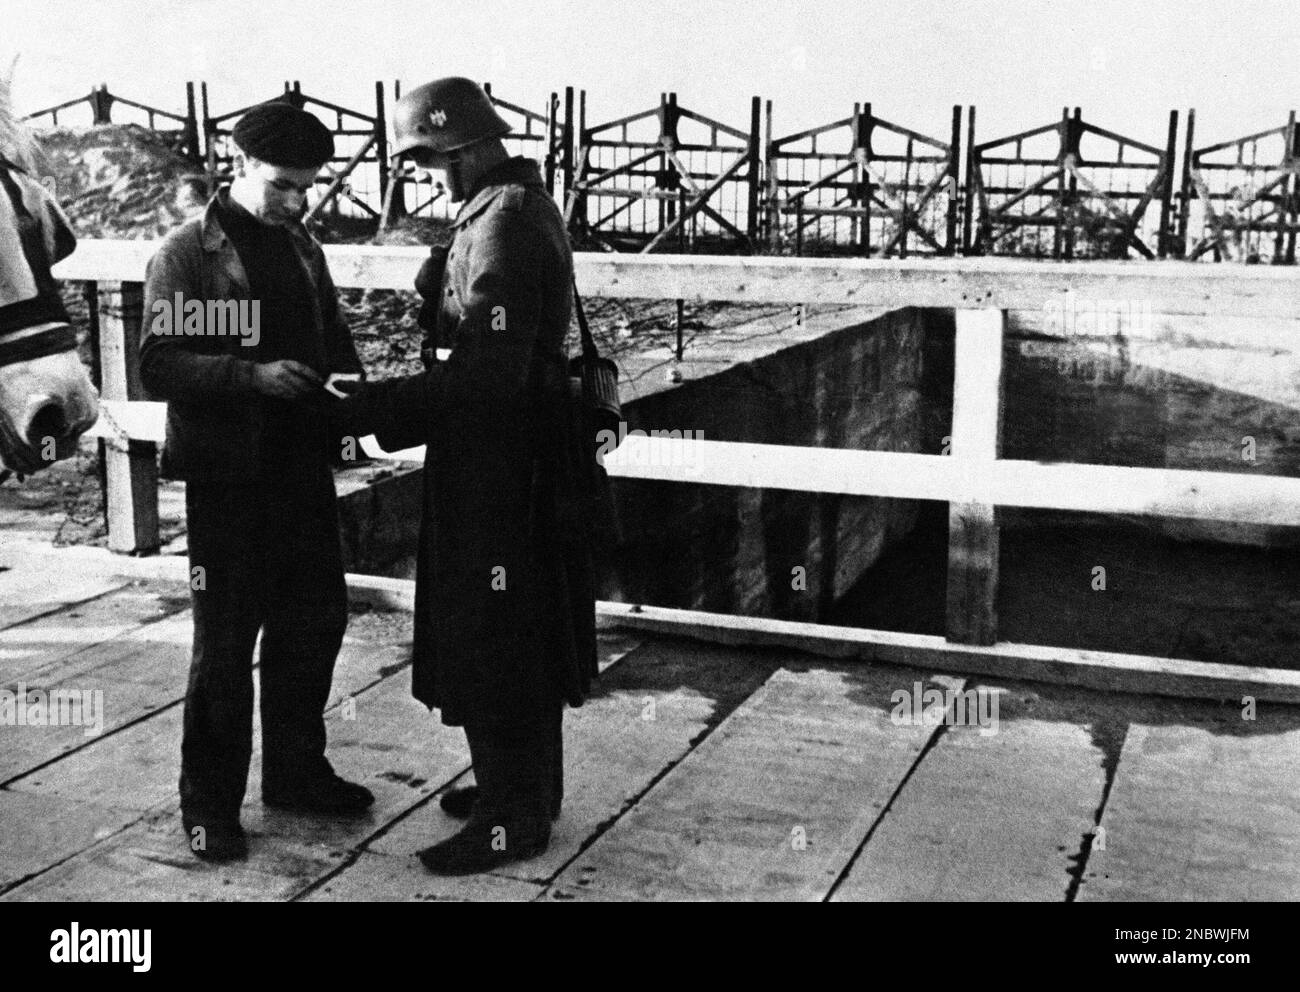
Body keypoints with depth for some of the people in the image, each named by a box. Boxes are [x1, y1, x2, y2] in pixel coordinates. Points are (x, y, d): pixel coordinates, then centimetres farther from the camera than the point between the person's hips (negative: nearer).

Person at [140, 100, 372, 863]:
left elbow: (333, 338, 20)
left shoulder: (303, 249, 12)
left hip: (304, 467, 6)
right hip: (229, 476, -6)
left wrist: (350, 385, -1)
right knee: (226, 642, 2)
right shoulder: (188, 253, -7)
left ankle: (297, 772, 31)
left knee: (316, 622, 13)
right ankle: (210, 803, 16)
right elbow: (158, 364, -14)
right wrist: (255, 377, -27)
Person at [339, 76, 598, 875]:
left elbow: (491, 369, -27)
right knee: (519, 634, 19)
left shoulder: (505, 221, -20)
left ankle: (514, 820, 11)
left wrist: (379, 406, -23)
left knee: (491, 638, -1)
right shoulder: (520, 204, 13)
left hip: (502, 462, -10)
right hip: (516, 455, 10)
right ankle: (527, 784, 34)